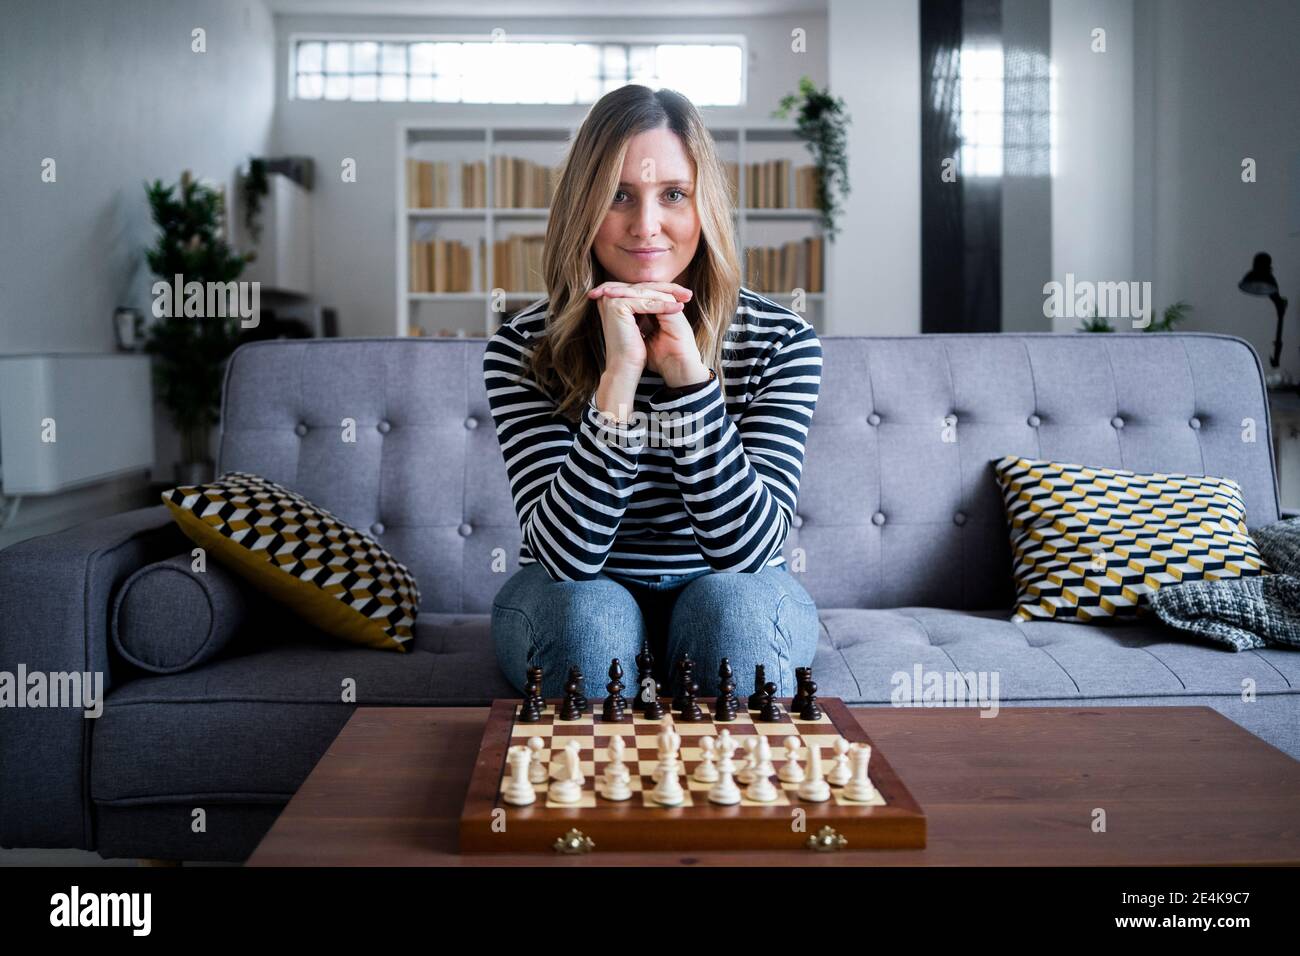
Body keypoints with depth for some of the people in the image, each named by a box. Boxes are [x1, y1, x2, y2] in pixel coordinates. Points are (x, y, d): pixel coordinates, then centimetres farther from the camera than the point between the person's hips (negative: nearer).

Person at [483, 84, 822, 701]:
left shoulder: (781, 341, -13)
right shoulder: (523, 348, -14)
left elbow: (747, 548, -22)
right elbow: (568, 555, -23)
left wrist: (688, 373, -32)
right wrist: (621, 373, -33)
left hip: (735, 590, 1)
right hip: (572, 599, 0)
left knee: (731, 603, -31)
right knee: (592, 614, -32)